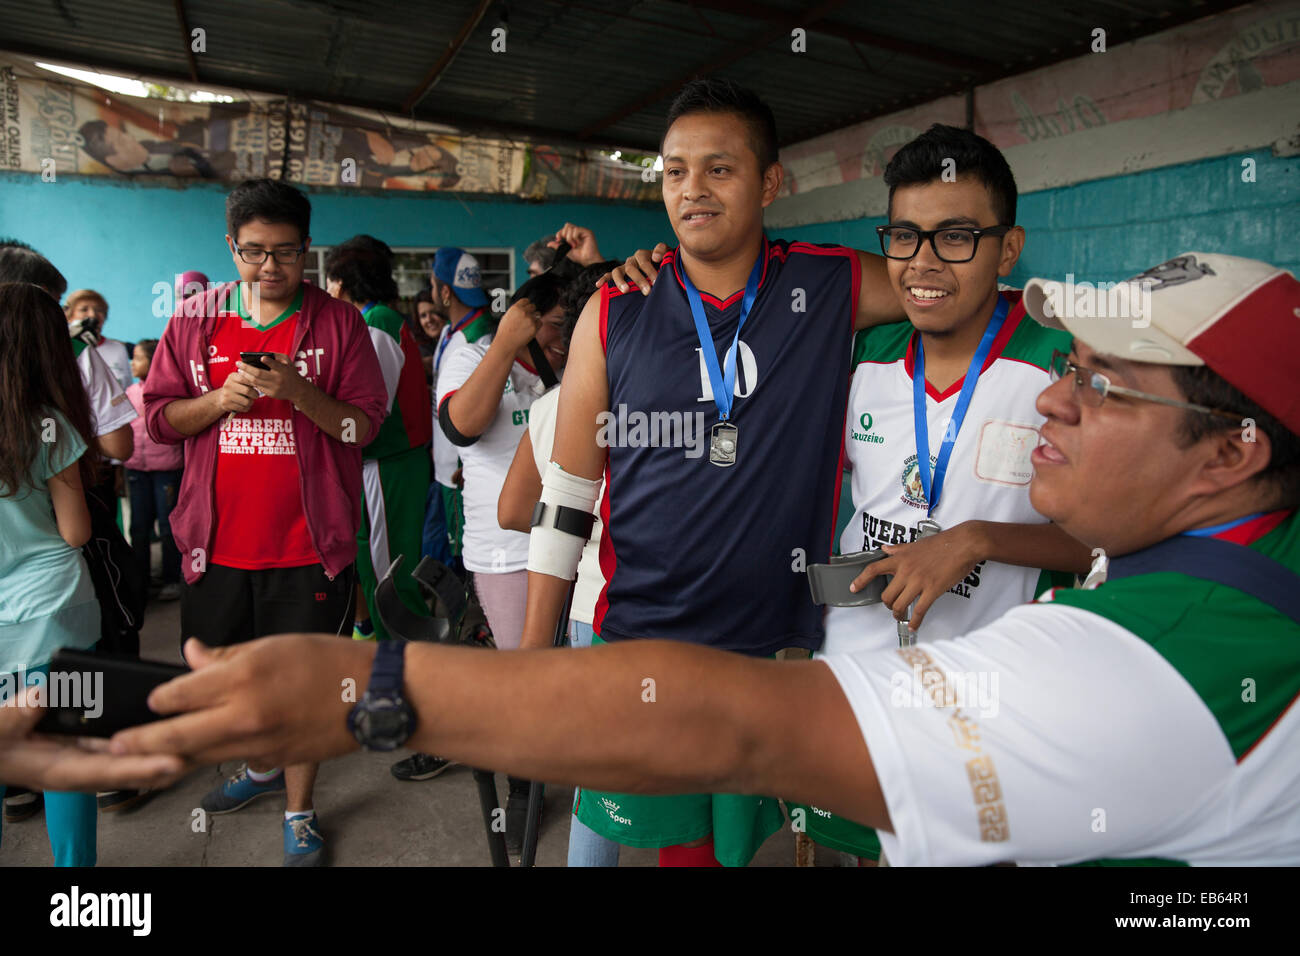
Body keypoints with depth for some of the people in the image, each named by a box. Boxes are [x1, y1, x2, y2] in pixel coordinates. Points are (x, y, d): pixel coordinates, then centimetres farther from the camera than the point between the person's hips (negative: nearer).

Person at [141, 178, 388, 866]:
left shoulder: (337, 323, -2)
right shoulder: (196, 321, 6)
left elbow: (366, 424, -6)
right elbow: (159, 417, 5)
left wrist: (298, 392, -21)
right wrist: (220, 399, -13)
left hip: (308, 544, -3)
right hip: (216, 542, 4)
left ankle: (298, 812, 27)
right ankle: (263, 767, 47)